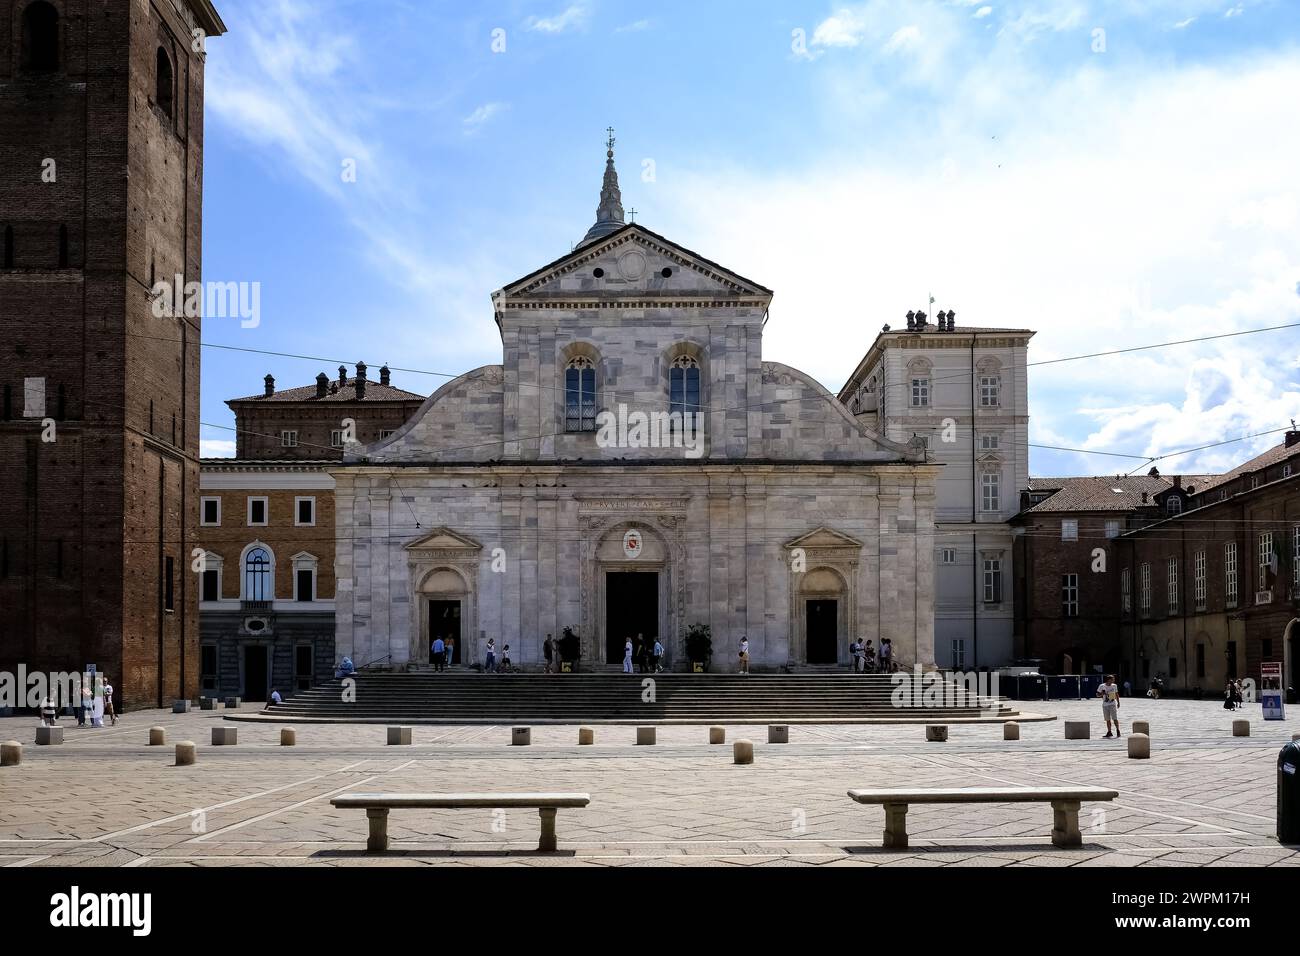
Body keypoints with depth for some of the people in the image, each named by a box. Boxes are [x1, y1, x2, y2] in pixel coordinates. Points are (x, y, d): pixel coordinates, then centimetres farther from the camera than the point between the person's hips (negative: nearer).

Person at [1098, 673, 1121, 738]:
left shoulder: (1114, 686, 5)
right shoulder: (1102, 686, -3)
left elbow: (1116, 694, 17)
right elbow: (1097, 694, 3)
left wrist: (1118, 702, 15)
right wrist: (1101, 694, -17)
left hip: (1113, 704, 0)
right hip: (1105, 705, 0)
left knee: (1115, 718, -9)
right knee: (1108, 719, 5)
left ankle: (1118, 731, -4)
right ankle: (1109, 732, 13)